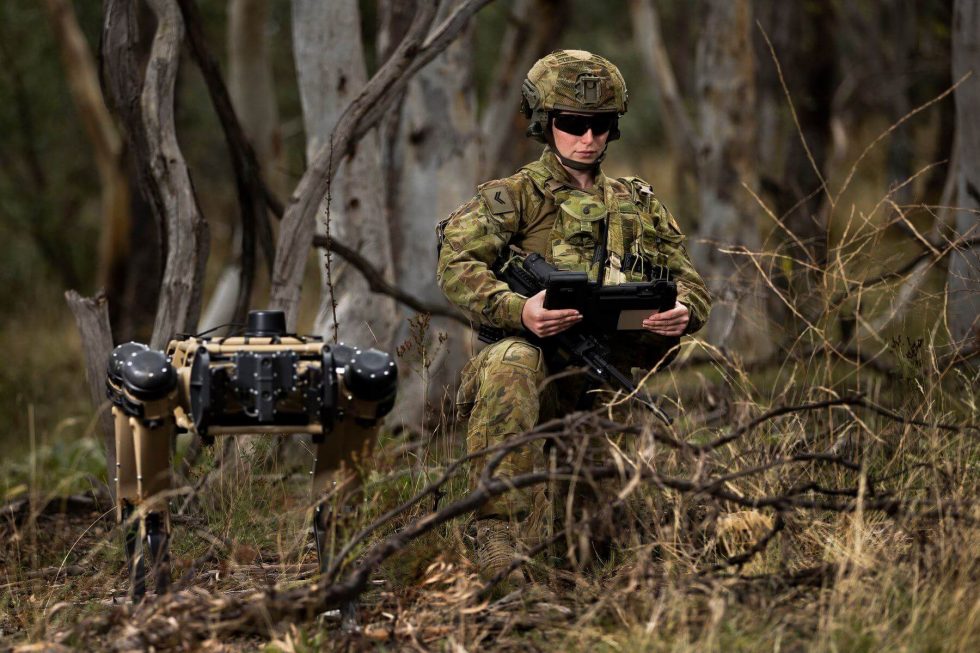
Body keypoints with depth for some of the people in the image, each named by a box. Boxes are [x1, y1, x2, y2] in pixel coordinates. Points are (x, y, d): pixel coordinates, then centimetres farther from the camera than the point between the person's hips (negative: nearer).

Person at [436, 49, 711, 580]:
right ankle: (497, 532, -35)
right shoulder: (513, 197, 6)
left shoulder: (638, 205, 21)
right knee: (511, 362, -38)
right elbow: (456, 265, -10)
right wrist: (519, 311, -30)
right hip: (541, 364, -4)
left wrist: (683, 312, -12)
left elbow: (690, 282, 16)